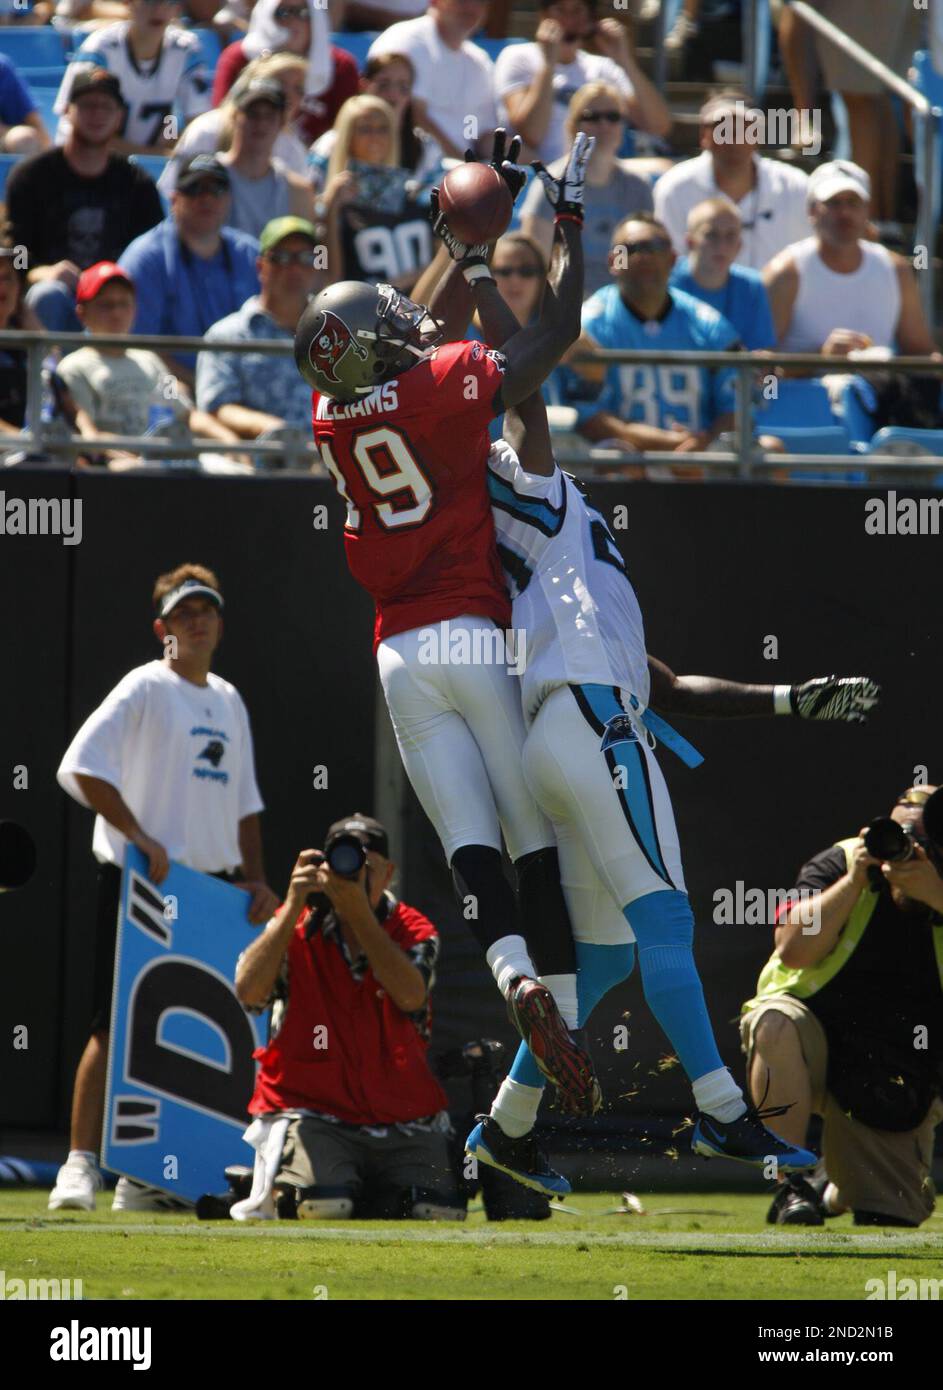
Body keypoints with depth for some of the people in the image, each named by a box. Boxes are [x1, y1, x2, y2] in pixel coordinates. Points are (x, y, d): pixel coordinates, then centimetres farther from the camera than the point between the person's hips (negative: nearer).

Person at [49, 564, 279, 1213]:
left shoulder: (228, 701, 18)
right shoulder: (145, 688, -5)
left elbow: (244, 800, 25)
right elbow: (81, 765, -17)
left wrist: (255, 879, 14)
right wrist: (138, 835, -21)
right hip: (140, 884, -7)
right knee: (117, 1025, -12)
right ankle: (81, 1166, -13)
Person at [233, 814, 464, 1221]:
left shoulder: (414, 931, 4)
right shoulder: (294, 927, 3)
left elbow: (410, 996, -17)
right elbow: (249, 991, -15)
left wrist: (359, 913, -22)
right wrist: (294, 906, -19)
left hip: (403, 1119, 3)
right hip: (310, 1110, -2)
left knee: (438, 1213, -18)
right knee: (322, 1207, -30)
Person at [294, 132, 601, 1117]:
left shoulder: (333, 417, 7)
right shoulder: (439, 389, -8)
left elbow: (429, 331, 22)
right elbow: (555, 335, 0)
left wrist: (478, 223, 27)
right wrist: (569, 225, 11)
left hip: (401, 656, 4)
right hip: (479, 636, -4)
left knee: (468, 840, -5)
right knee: (534, 836, 1)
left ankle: (512, 970, -30)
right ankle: (565, 1013, -7)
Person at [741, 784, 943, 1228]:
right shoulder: (840, 863, -10)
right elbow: (793, 950, -23)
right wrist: (855, 880, -29)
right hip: (813, 1041, -2)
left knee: (894, 1218, -2)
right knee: (777, 1023, -37)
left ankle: (833, 1190, 37)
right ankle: (792, 1187, -25)